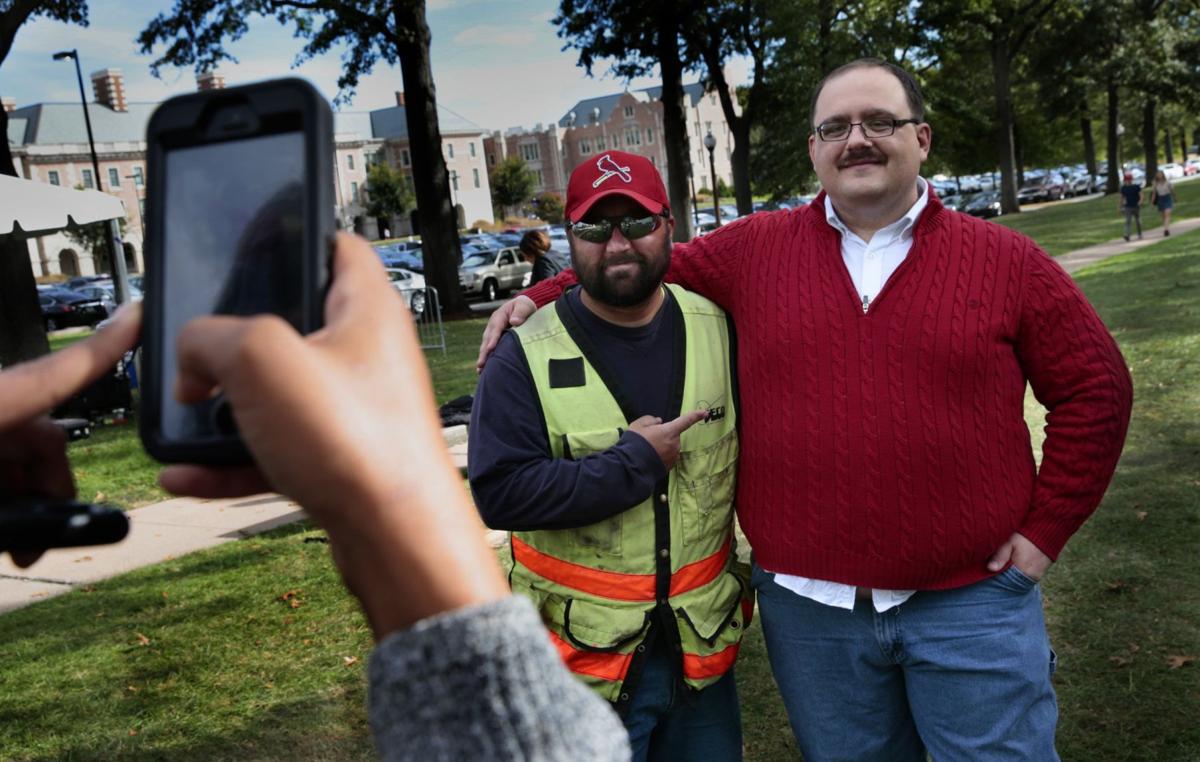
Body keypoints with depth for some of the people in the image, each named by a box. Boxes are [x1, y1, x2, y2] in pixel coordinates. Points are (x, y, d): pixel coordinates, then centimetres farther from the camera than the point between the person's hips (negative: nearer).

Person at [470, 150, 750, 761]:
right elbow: (498, 493, -19)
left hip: (703, 646, 4)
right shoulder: (526, 356, -10)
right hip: (585, 657, -3)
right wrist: (635, 464, -20)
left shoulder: (718, 329, 0)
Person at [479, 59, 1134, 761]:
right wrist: (540, 297, 3)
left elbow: (1095, 387, 3)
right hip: (809, 606, 2)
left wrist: (1045, 529, -2)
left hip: (971, 604, -1)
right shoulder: (754, 249, 2)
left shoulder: (1003, 258, -1)